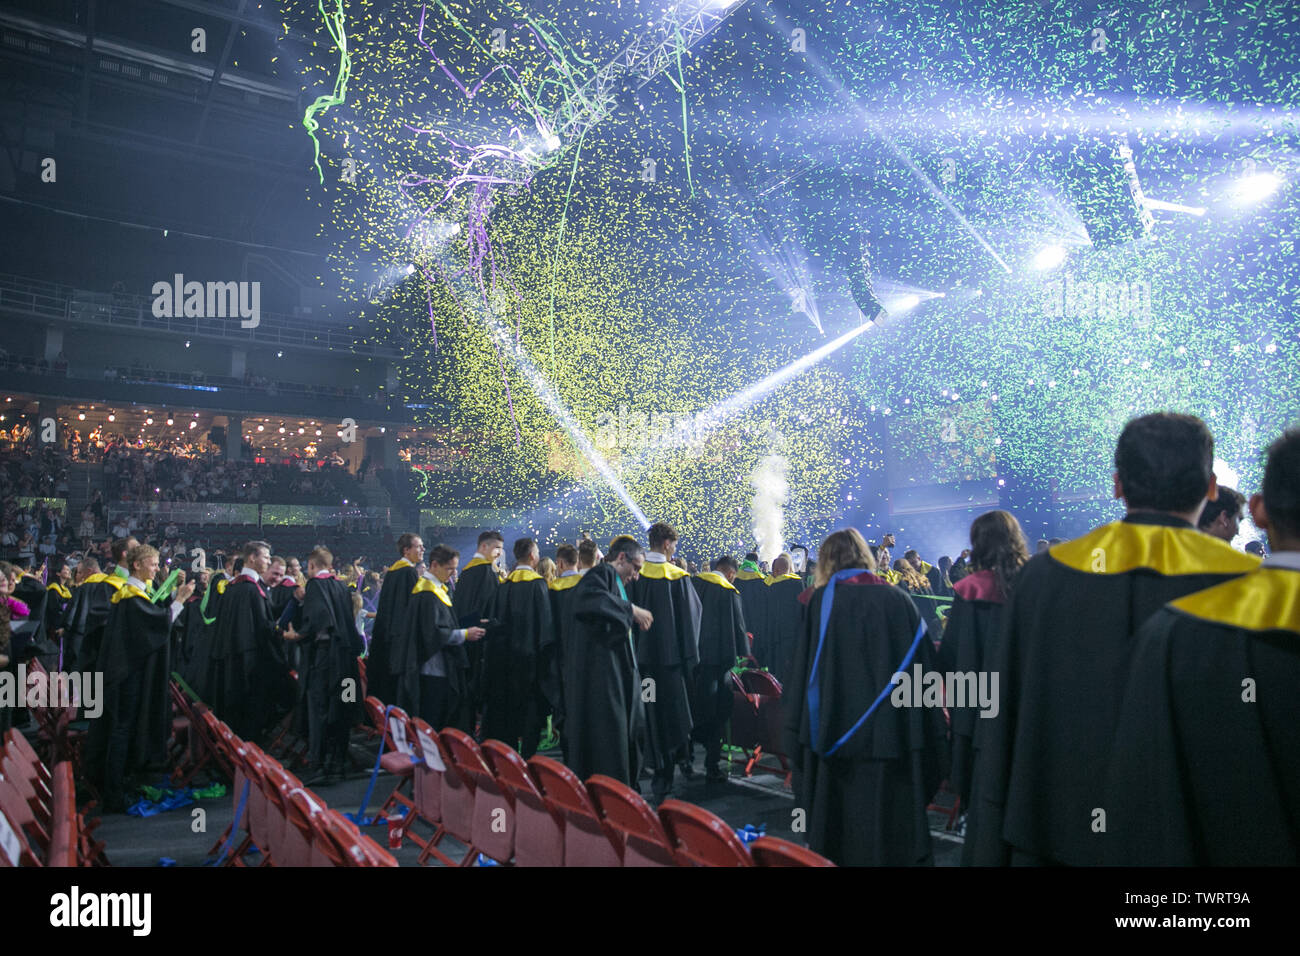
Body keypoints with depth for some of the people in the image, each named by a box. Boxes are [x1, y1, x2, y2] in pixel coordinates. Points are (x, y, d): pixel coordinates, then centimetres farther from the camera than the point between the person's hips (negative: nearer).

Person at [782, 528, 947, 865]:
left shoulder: (822, 600, -4)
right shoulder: (900, 600, 2)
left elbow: (805, 672, -6)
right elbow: (926, 669, 4)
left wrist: (799, 737, -1)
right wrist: (929, 744, 11)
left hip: (838, 738, -2)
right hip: (897, 735, 2)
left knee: (841, 834, 10)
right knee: (896, 834, 12)